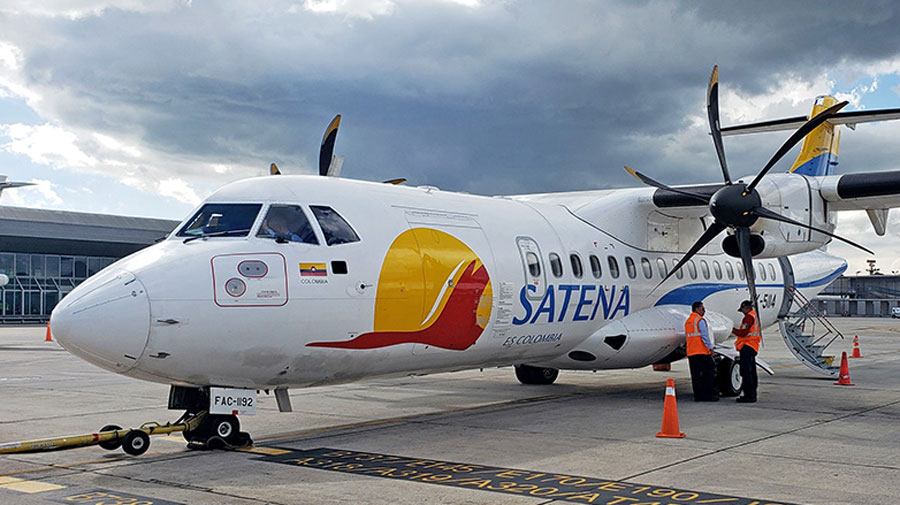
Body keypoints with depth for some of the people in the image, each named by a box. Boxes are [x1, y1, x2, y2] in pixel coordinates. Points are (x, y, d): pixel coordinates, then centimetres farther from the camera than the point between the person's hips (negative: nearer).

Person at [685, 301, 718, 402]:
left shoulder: (687, 321, 18)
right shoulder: (700, 320, -8)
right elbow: (705, 336, -13)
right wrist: (710, 348, -8)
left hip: (691, 353, 8)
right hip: (702, 352, -8)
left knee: (696, 375, 7)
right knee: (708, 373, -2)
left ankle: (698, 395, 6)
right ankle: (708, 394, -4)